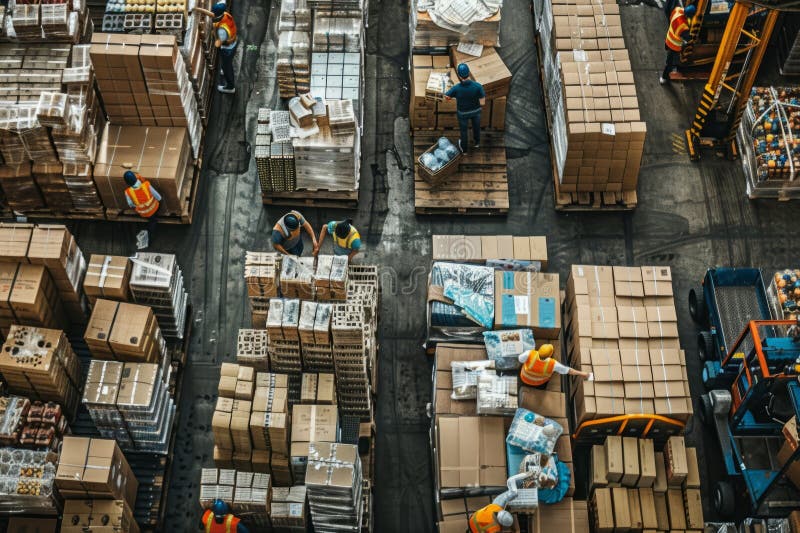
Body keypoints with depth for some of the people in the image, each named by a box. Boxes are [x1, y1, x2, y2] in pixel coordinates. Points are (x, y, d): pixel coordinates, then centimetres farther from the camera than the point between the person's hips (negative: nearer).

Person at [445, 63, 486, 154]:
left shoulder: (456, 88, -37)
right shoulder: (478, 86, -36)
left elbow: (446, 96, -16)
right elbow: (482, 103, -27)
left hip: (463, 112, -1)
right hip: (475, 110, 1)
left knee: (463, 129, 27)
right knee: (476, 125, 33)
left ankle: (464, 148, 52)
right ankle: (477, 142, 59)